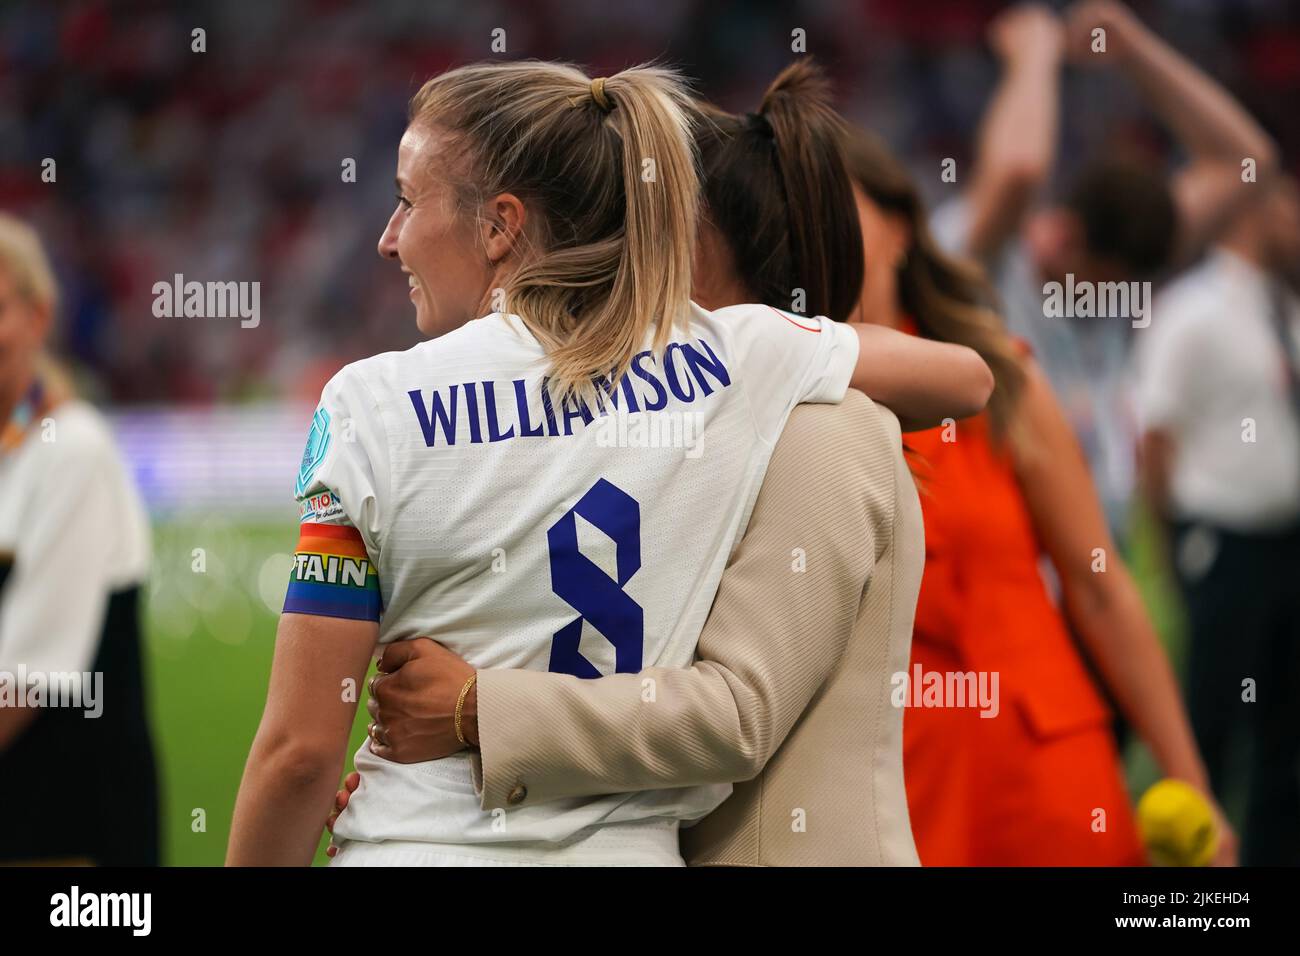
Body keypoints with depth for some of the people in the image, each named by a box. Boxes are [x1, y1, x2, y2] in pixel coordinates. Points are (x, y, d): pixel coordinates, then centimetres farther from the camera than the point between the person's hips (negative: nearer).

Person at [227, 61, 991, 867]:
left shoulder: (372, 407, -10)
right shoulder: (728, 357, -1)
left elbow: (302, 746, -12)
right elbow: (967, 378, 15)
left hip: (424, 840, -3)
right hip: (631, 845, 3)